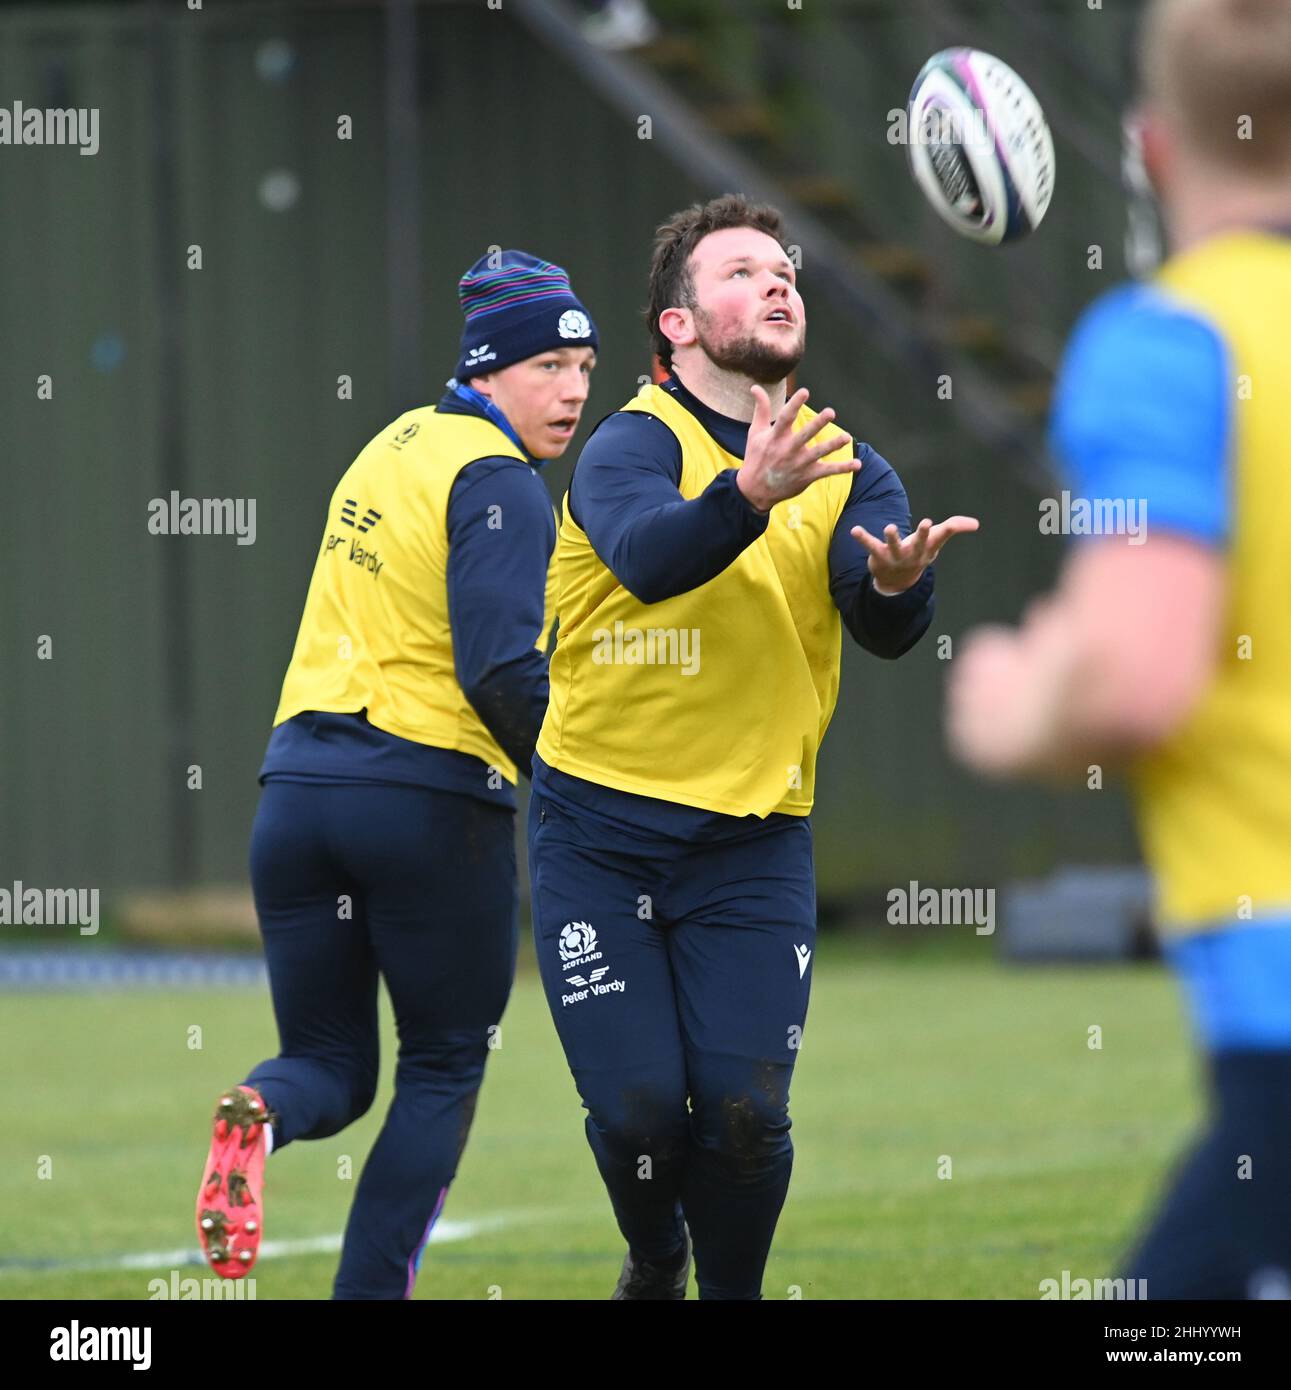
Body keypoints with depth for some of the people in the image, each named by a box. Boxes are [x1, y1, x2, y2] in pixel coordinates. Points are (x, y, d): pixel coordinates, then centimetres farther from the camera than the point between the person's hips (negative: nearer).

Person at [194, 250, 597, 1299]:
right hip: (432, 796, -6)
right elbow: (501, 670, -21)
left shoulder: (397, 446, 16)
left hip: (300, 788, 6)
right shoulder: (499, 483, -10)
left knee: (331, 1064, 12)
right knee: (444, 1066, 10)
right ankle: (374, 1287, 1)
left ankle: (263, 1116, -23)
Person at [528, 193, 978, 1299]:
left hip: (753, 838, 3)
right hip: (601, 831, -3)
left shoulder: (844, 471, 3)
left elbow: (886, 631, -13)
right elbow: (649, 555, -32)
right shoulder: (632, 445, -9)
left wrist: (895, 580, -37)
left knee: (745, 1113, -9)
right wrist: (749, 495, -51)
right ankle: (654, 1269, 24)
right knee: (639, 1108, -8)